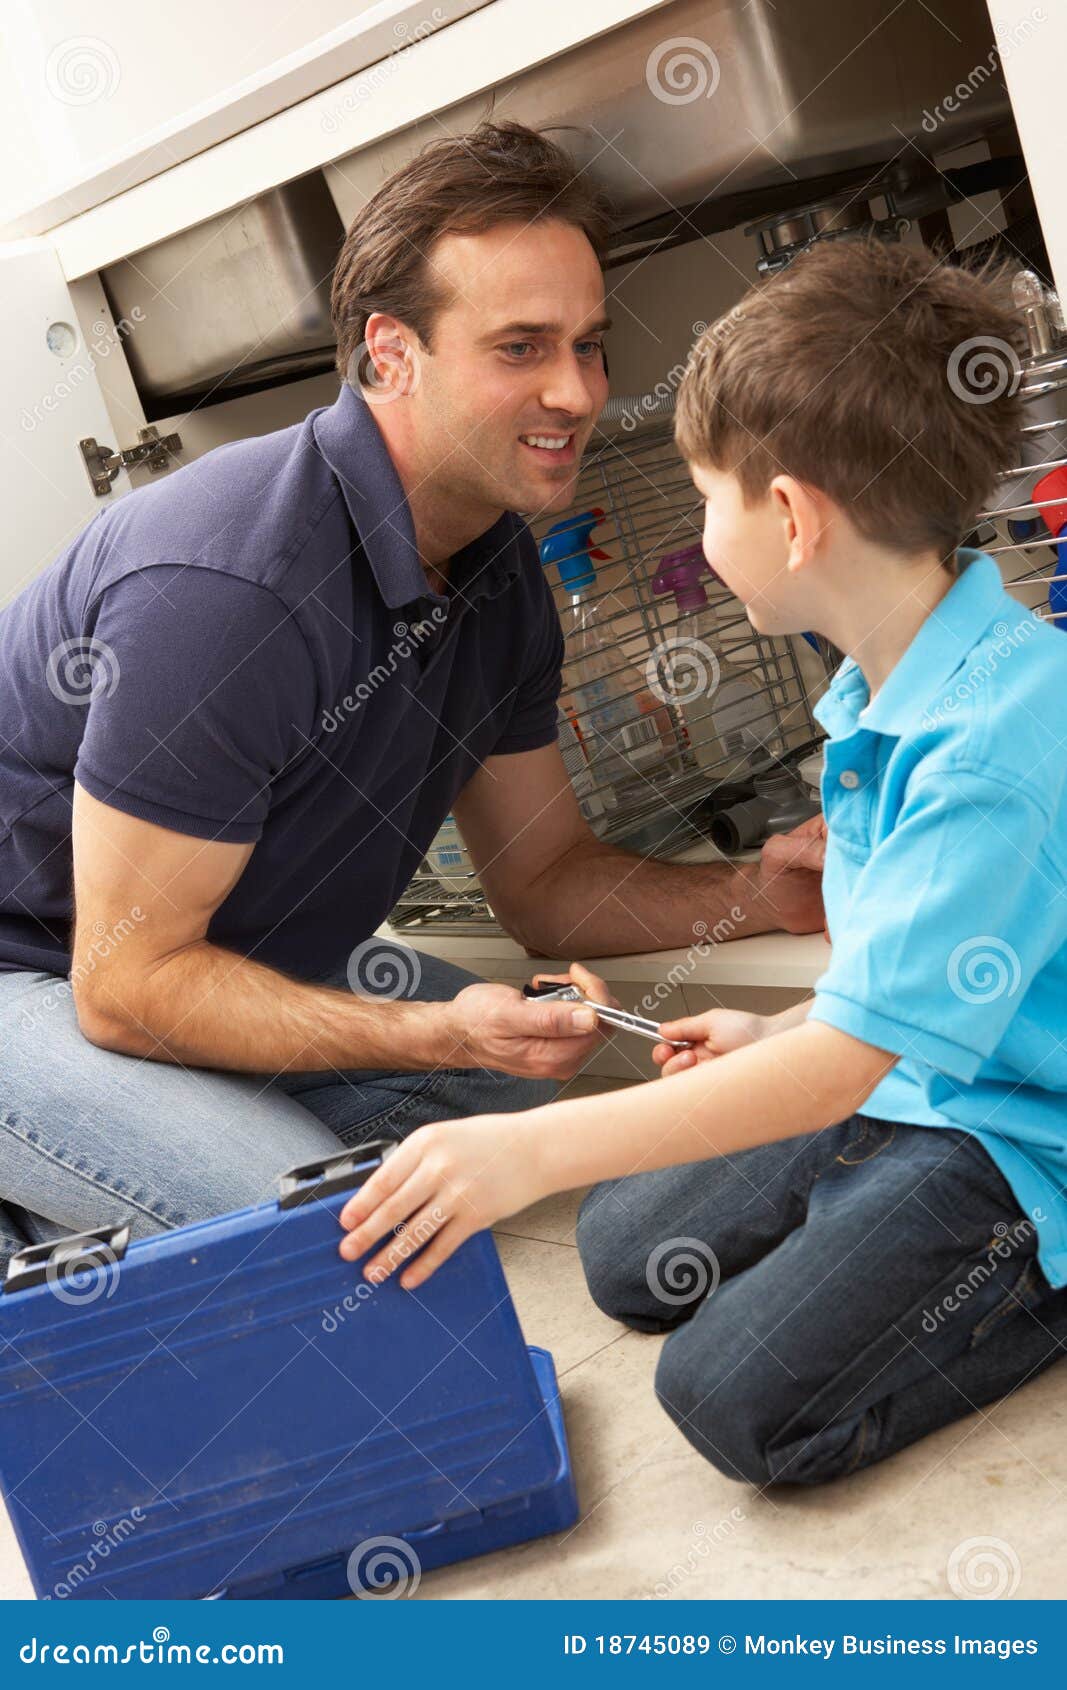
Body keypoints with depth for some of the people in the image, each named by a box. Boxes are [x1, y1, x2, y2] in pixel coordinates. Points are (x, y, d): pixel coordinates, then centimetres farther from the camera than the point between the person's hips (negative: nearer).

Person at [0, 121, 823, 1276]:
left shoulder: (497, 571, -4)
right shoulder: (225, 586, -32)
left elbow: (542, 881, 5)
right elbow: (128, 982, -27)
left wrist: (755, 894, -13)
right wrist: (435, 1033, -36)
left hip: (218, 952, 9)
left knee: (508, 1071, 2)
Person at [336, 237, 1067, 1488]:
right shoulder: (881, 690, 0)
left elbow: (842, 1064, -35)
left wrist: (532, 1149, -37)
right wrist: (779, 1034, 13)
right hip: (898, 1080, 9)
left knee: (737, 1399, -19)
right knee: (625, 1252, 11)